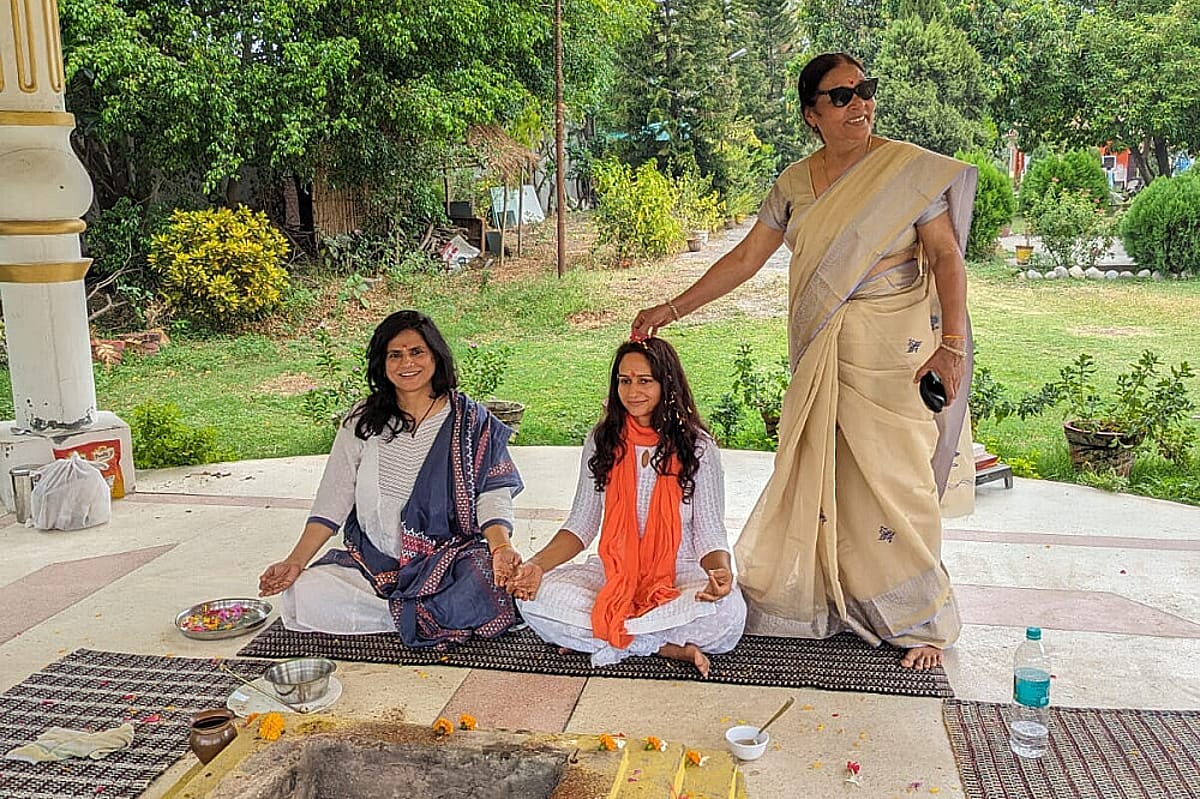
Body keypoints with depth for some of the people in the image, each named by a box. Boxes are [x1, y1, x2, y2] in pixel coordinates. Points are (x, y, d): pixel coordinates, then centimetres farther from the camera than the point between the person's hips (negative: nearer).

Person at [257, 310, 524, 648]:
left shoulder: (471, 420, 3)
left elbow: (493, 494, -3)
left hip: (449, 560, -3)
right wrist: (296, 562, -5)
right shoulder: (362, 421, 8)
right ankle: (430, 616, -13)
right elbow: (333, 499, 6)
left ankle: (405, 616, -8)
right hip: (374, 563, 3)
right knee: (303, 597, -23)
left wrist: (500, 548, -22)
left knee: (483, 592, -36)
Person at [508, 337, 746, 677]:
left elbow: (709, 533, -4)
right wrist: (537, 564, -12)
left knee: (728, 610, -35)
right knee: (532, 596, -25)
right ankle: (669, 647, -23)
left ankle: (591, 636, -21)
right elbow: (581, 524, 6)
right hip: (613, 574, 2)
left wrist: (721, 572, -28)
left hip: (679, 574, -2)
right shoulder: (601, 440, 4)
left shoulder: (698, 447, -3)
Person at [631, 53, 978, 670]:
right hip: (822, 355, 4)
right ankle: (807, 602, 24)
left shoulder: (910, 169, -4)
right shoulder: (794, 185, 7)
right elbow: (745, 259, 10)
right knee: (816, 474, 8)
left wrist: (952, 345, -16)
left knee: (895, 478, -2)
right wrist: (673, 309, 6)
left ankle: (919, 622, 15)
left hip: (895, 352, -4)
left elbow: (946, 257, -6)